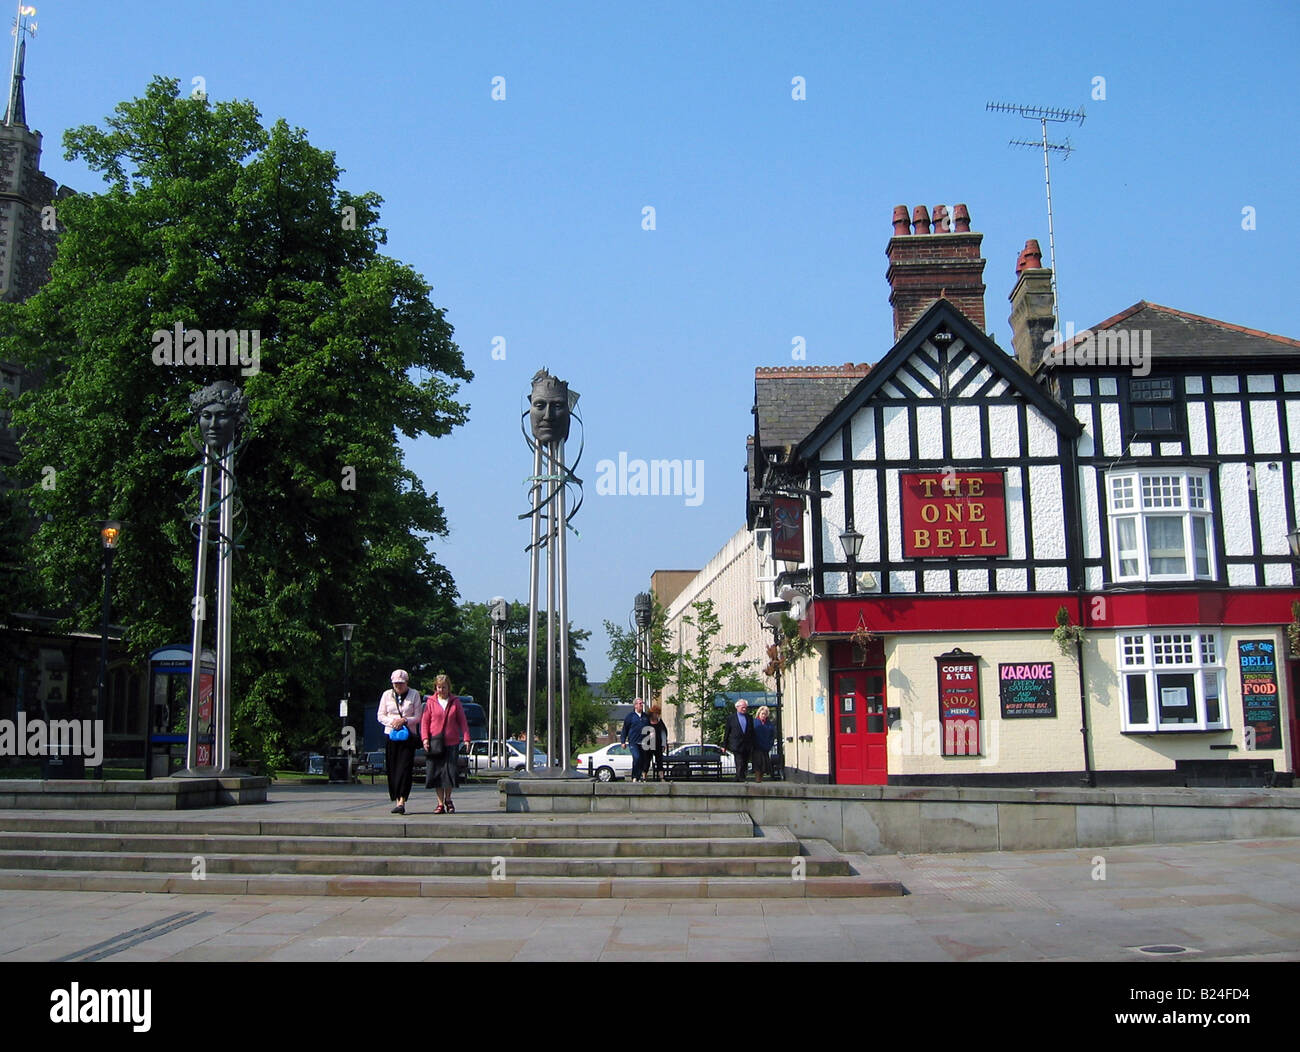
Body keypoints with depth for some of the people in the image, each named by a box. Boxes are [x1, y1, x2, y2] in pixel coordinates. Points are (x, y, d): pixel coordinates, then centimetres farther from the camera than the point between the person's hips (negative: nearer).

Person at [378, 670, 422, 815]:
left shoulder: (414, 695, 4)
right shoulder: (387, 695, 10)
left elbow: (418, 717, 3)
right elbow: (381, 716, 9)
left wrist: (405, 720, -14)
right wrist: (392, 722, -9)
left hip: (408, 734, -2)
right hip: (390, 734, 3)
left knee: (405, 768, -12)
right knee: (392, 769, 1)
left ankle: (401, 801, -18)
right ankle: (397, 800, 8)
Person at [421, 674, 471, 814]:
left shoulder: (455, 702, 7)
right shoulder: (430, 702, 5)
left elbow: (462, 721, 8)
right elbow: (425, 722, 4)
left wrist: (466, 738, -1)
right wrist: (425, 738, -9)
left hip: (451, 743, 0)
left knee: (450, 771, -4)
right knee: (436, 773, 1)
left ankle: (448, 799, 18)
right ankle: (440, 803, 11)